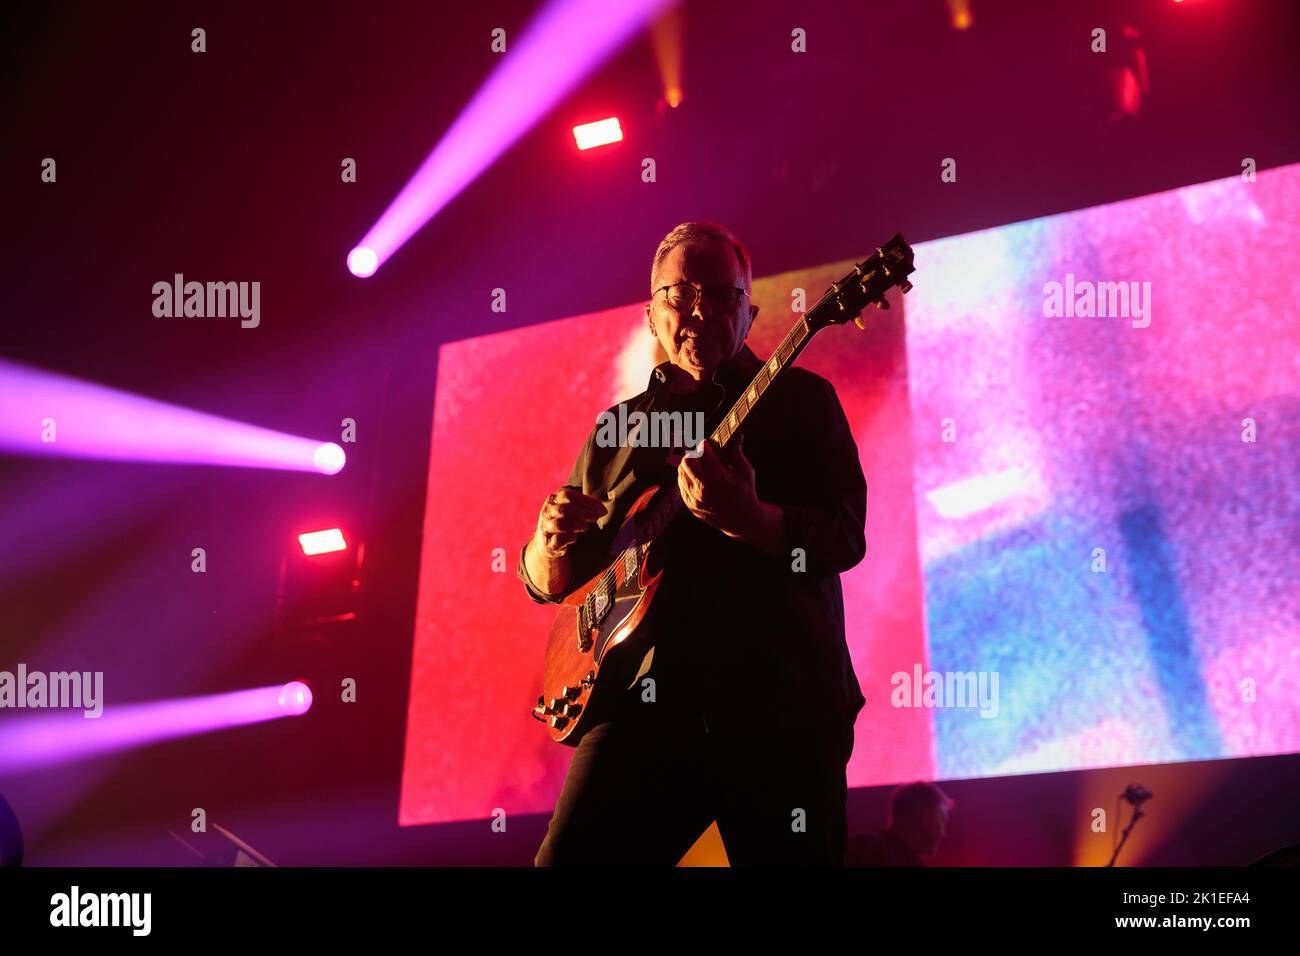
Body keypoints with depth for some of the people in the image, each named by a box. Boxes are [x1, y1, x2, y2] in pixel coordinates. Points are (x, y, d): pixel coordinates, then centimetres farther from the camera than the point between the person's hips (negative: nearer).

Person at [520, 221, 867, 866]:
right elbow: (546, 583, 20)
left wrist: (749, 521, -24)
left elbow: (846, 535, -4)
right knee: (570, 857, -13)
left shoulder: (800, 399, 10)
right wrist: (552, 542, -5)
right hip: (646, 699, 2)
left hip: (782, 700, -2)